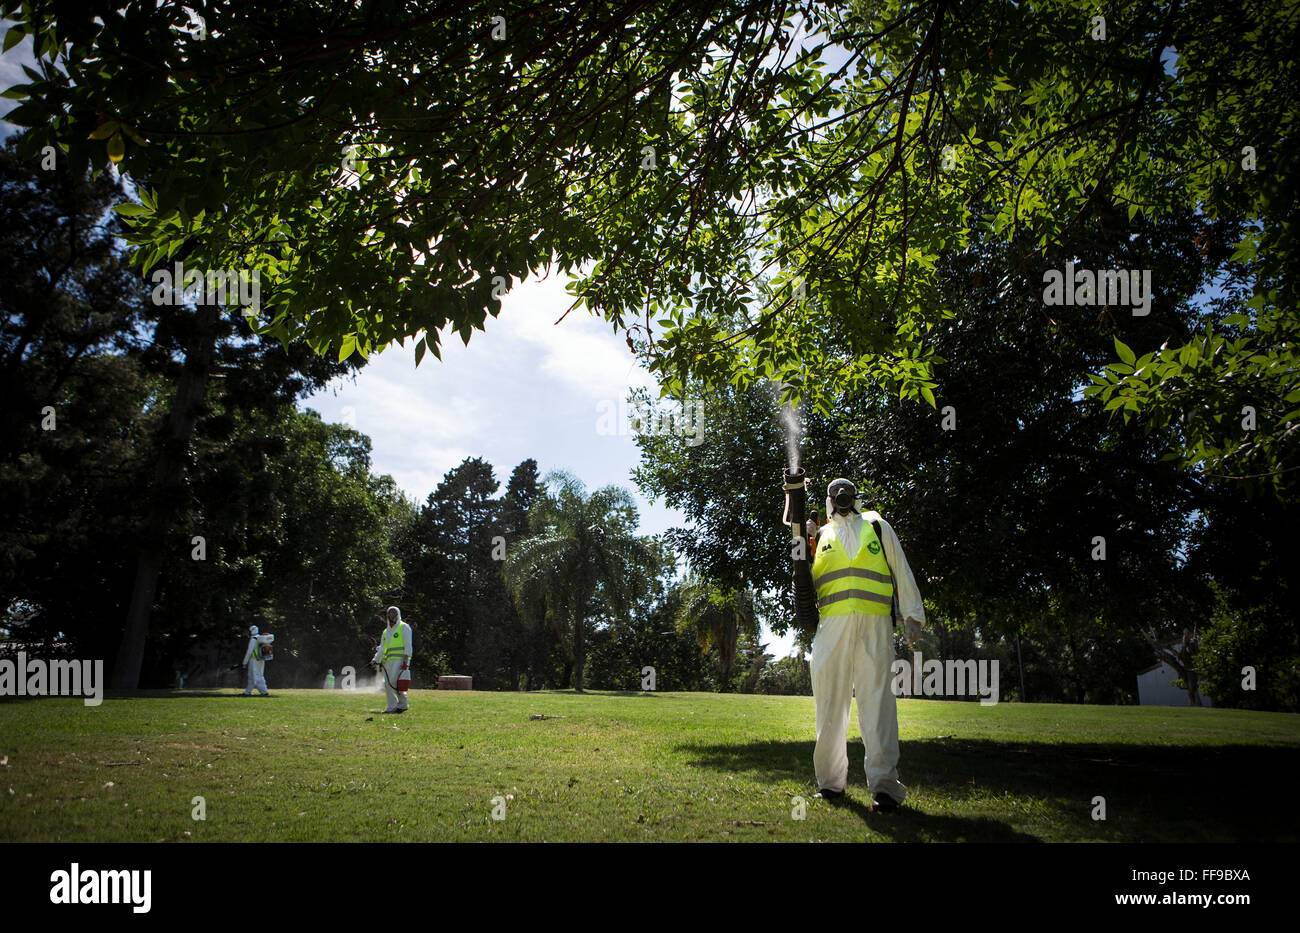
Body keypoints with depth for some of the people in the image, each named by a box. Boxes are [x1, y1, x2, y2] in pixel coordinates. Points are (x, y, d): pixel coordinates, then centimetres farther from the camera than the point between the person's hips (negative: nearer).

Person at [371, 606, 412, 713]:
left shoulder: (404, 627, 5)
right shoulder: (386, 632, 26)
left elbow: (408, 645, -3)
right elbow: (382, 648, 29)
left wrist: (406, 661, -13)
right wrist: (376, 659, 13)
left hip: (399, 660, -7)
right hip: (387, 661, 7)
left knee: (394, 681, -20)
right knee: (388, 684, 3)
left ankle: (403, 703, -12)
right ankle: (392, 707, 10)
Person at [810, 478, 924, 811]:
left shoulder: (877, 526, 21)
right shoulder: (820, 535, 23)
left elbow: (901, 571, 18)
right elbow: (807, 580, 23)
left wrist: (912, 615, 9)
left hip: (874, 624, -1)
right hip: (832, 623, 1)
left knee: (876, 699, -9)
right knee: (830, 701, -2)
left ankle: (884, 784, -12)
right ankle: (830, 780, 7)